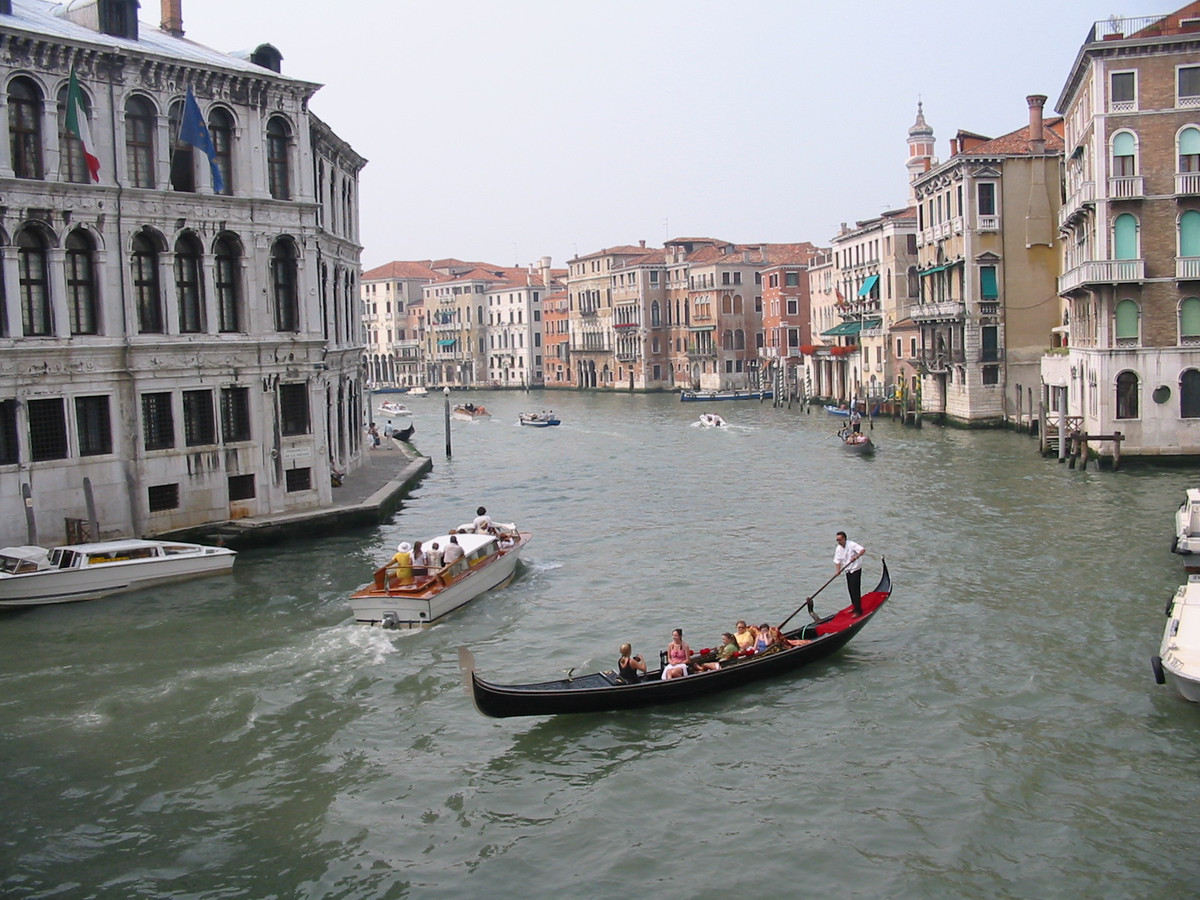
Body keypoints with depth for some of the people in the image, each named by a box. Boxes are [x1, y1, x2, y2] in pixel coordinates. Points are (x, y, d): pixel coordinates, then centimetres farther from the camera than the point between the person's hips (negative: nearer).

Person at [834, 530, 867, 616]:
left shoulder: (851, 545, -17)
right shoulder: (838, 549, 3)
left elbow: (863, 550, -27)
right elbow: (838, 560, 4)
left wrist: (856, 557, -43)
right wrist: (838, 570, -12)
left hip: (856, 570, -7)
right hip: (848, 571, 7)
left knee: (855, 590, -10)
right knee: (850, 590, 12)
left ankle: (858, 611, -8)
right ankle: (854, 607, 27)